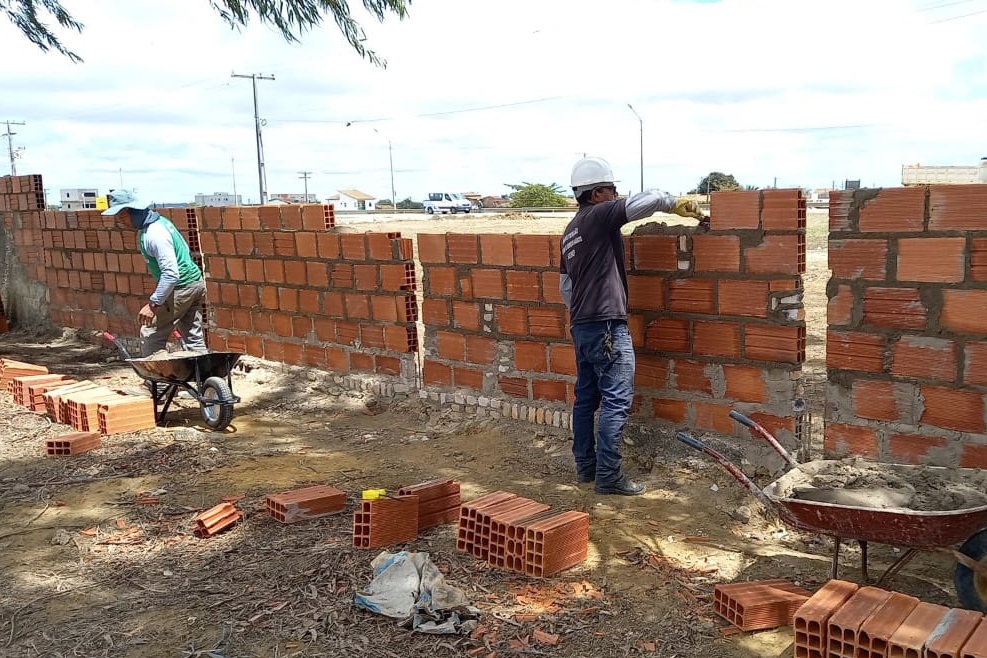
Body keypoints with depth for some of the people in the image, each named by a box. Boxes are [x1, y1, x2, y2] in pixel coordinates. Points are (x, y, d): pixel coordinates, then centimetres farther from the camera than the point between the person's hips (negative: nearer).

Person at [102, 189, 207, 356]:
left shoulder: (154, 235, -22)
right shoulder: (159, 220, 9)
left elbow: (171, 273, -28)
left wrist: (153, 304, -25)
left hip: (180, 289, -10)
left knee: (150, 335, 0)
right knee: (194, 339, 10)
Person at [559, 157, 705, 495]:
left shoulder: (571, 231, 17)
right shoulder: (599, 215, -9)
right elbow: (642, 202, -20)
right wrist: (675, 203, -2)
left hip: (581, 325, 10)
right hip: (607, 325, -10)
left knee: (586, 397, 14)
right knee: (617, 401, -7)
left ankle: (585, 466, 22)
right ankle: (608, 476, -6)